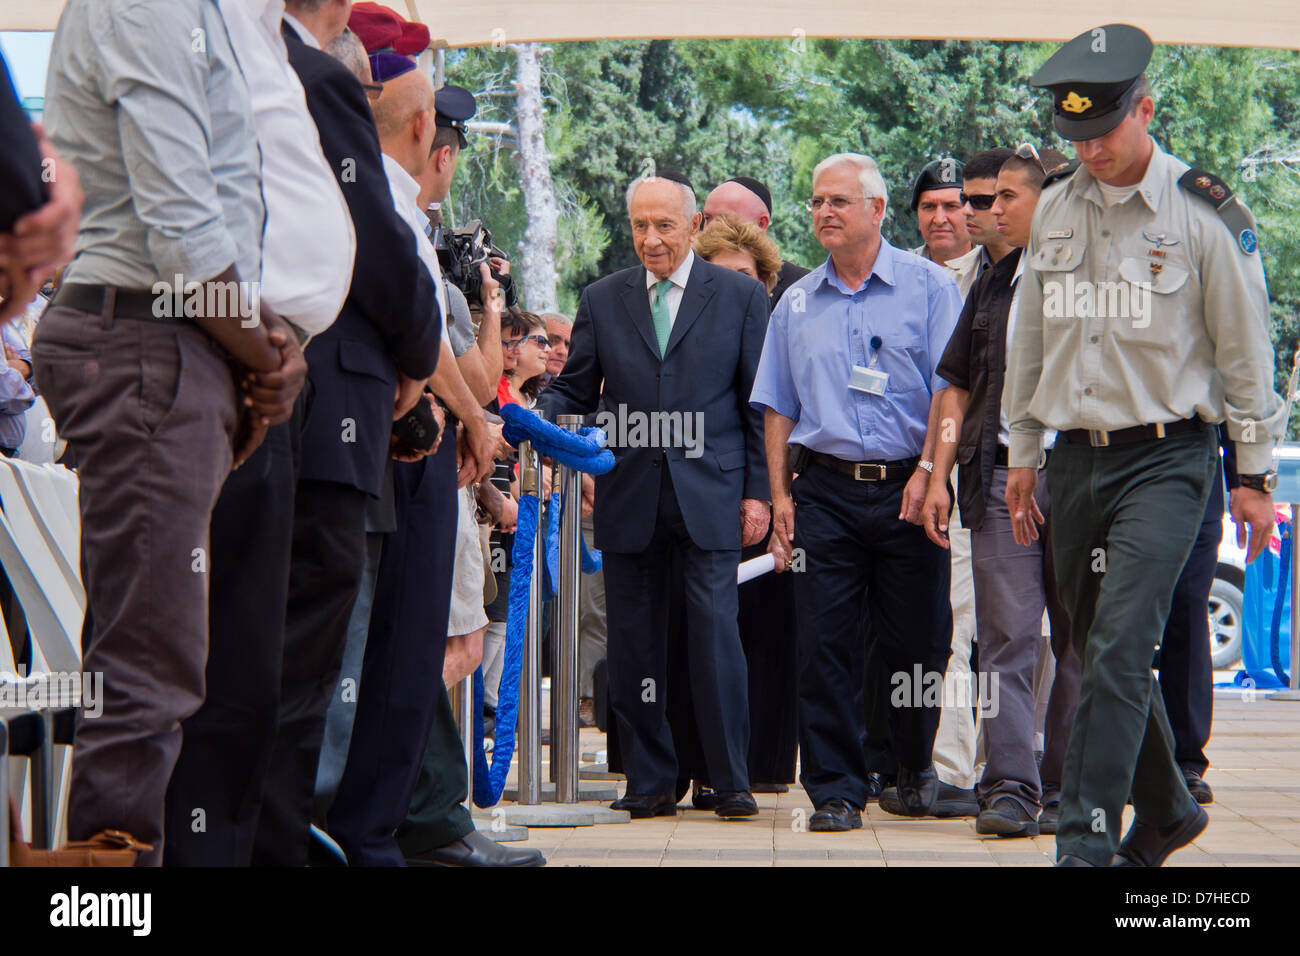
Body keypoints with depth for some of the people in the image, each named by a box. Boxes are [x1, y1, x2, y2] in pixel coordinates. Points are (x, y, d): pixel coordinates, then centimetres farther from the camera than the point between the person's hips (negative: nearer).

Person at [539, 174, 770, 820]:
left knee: (714, 628, -9)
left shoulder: (741, 296, 6)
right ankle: (650, 783, 11)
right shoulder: (602, 300, 12)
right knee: (634, 639, 4)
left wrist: (758, 490, -1)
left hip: (709, 493, -3)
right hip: (629, 494, 3)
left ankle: (731, 780, -2)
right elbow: (574, 390, 13)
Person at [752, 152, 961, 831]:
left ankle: (916, 766, 25)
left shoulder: (928, 287, 2)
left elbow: (951, 389, -4)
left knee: (917, 641, 3)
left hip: (907, 488, -2)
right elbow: (778, 407, 15)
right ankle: (835, 788, 3)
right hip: (827, 489, 2)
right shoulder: (796, 304, 12)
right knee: (825, 645, -3)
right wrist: (779, 494, 7)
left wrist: (928, 471, -14)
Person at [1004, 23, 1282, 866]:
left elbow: (1246, 352, -2)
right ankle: (1167, 811, 29)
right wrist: (1023, 455, 17)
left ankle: (1087, 843, -16)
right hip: (1077, 457, 6)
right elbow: (1031, 340, 17)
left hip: (1166, 458, -6)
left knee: (1118, 648, -16)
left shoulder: (1205, 213, -7)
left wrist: (1255, 475, -1)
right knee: (1101, 651, 11)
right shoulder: (1055, 210, 8)